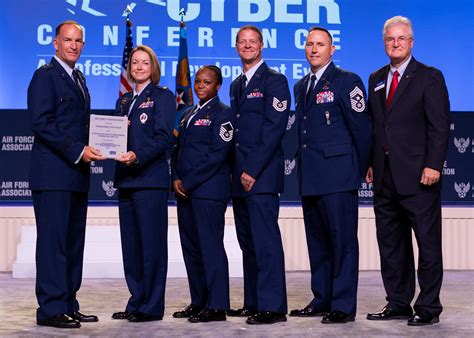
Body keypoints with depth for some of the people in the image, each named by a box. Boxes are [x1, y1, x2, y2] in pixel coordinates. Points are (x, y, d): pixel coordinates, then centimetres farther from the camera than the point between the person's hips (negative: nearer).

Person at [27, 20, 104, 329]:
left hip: (77, 174, 9)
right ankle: (51, 309, -2)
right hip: (53, 174, -8)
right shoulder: (45, 75, -6)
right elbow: (41, 123, -15)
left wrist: (88, 149, 6)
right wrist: (77, 150, -18)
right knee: (53, 241, -6)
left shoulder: (78, 78, 20)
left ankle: (68, 305, 16)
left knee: (74, 242, 10)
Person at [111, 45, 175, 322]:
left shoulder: (163, 96, 0)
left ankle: (152, 307, 1)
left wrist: (137, 156, -25)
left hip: (150, 177, -7)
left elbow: (162, 138, -11)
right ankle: (137, 302, 17)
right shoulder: (124, 100, 20)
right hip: (126, 179, 7)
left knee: (151, 241, -5)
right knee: (131, 243, 9)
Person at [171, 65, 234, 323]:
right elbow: (177, 149, 20)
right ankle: (198, 301, 18)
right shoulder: (188, 114, 21)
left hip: (209, 190, -8)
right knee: (190, 246, 9)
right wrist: (176, 179, 2)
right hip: (185, 191, 8)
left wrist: (188, 182, -13)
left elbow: (218, 154, -12)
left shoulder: (222, 114, -4)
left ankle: (216, 306, -4)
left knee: (210, 245, -8)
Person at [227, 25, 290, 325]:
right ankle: (253, 302, 16)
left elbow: (275, 128, -12)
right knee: (248, 241, 10)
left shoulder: (274, 81, -4)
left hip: (262, 175, -8)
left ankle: (272, 306, -7)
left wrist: (252, 170, -16)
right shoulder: (236, 85, 20)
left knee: (266, 239, -10)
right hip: (239, 176, 8)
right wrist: (235, 170, 10)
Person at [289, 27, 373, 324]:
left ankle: (343, 305, -2)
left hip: (338, 176, -7)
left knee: (343, 239, -5)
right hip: (310, 177, 7)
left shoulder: (347, 81, -4)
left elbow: (362, 127, -4)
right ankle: (322, 300, 20)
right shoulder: (302, 86, 18)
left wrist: (361, 170, 0)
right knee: (317, 241, 11)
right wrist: (305, 169, 15)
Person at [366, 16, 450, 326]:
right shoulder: (377, 79, 16)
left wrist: (433, 165, -16)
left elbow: (440, 126, -8)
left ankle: (429, 308, 6)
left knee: (428, 243, -1)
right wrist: (371, 164, 10)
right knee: (390, 244, 10)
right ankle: (398, 304, 18)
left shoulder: (429, 77, -1)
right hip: (385, 177, 6)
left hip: (418, 176, -6)